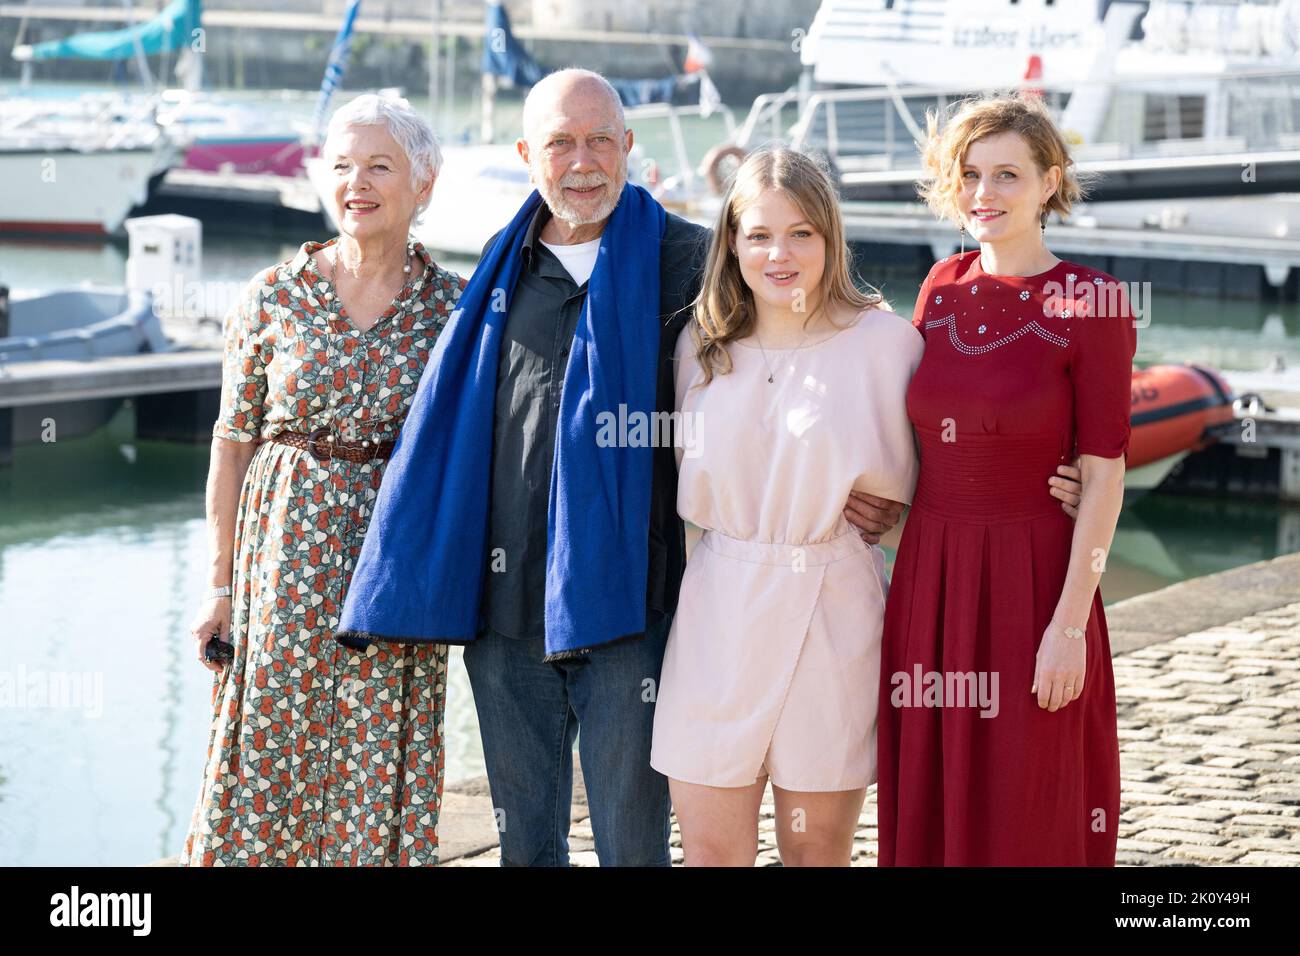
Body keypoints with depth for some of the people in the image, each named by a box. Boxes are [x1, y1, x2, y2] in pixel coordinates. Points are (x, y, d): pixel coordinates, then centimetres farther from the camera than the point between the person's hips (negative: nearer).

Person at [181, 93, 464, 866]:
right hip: (286, 551, 0)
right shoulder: (275, 296, 0)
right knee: (269, 749, 2)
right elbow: (234, 441, 3)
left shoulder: (453, 306, 0)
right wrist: (221, 584, 2)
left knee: (381, 770, 3)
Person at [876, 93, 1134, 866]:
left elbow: (1104, 477, -11)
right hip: (930, 576, 5)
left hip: (1031, 583, -5)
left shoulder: (1089, 303, -9)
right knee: (929, 811, 11)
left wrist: (1070, 623, -15)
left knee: (1027, 823, 3)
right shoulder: (944, 287, 7)